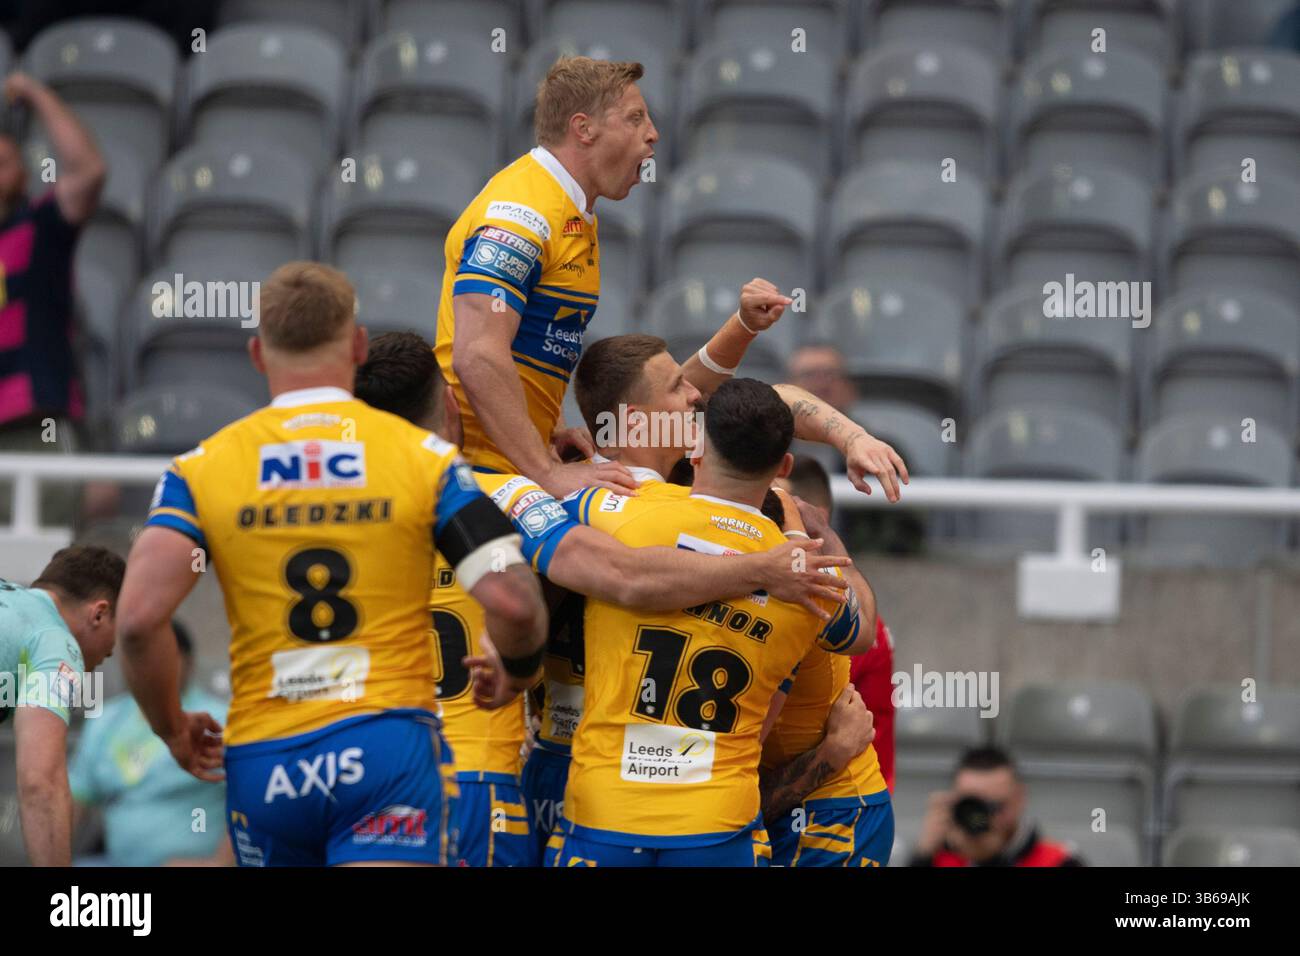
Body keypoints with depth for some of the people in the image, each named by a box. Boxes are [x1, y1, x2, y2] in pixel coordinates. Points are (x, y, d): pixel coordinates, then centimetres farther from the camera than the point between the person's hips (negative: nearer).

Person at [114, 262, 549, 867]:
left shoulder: (201, 470, 3)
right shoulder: (424, 458, 1)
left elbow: (139, 618, -10)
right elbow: (513, 605, -6)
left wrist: (171, 728, 7)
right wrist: (518, 672, 17)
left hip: (260, 759, 2)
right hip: (390, 744, -2)